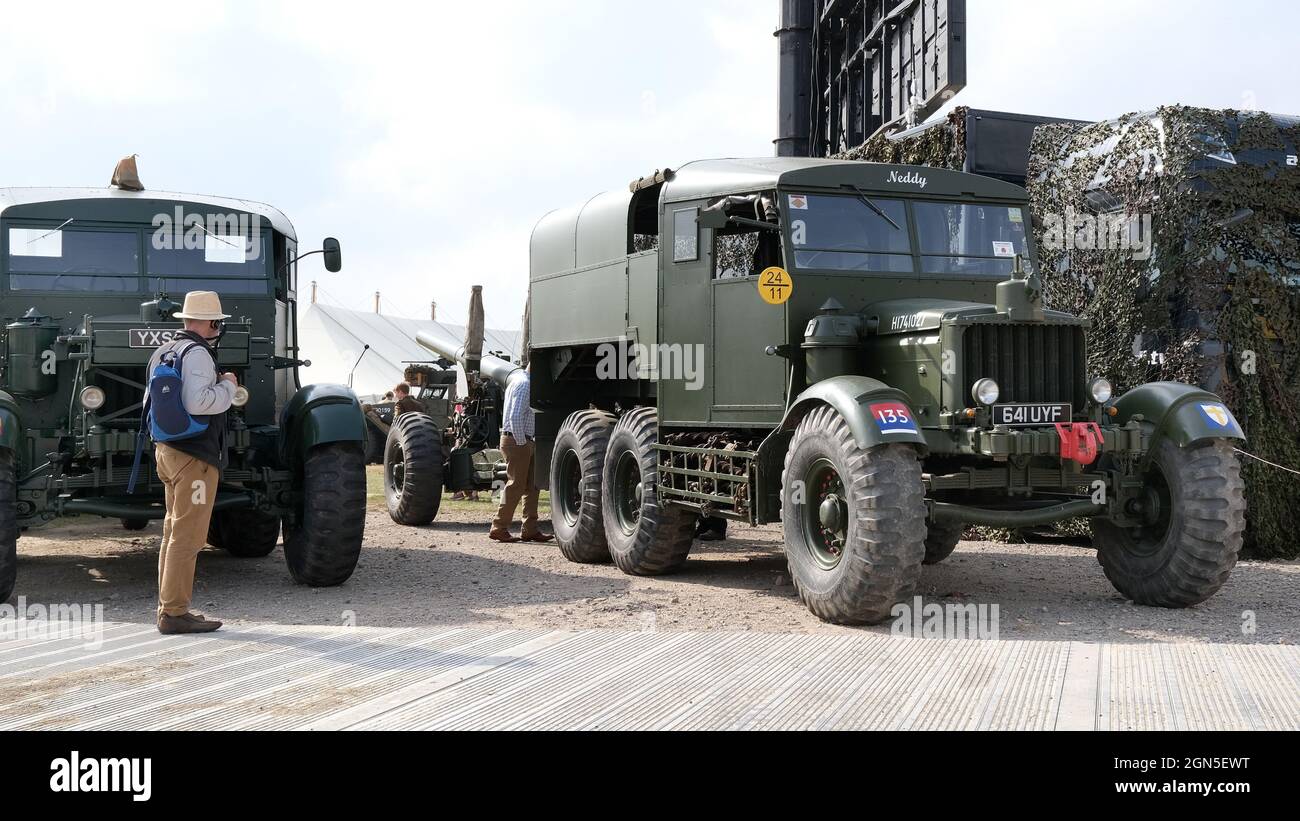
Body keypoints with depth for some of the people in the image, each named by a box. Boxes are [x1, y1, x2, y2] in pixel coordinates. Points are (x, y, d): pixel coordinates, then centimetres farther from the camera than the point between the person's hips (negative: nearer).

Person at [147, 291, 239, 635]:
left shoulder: (163, 352, 16)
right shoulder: (196, 353, -15)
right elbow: (198, 402, -27)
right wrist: (227, 385, -11)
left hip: (166, 450, 10)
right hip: (194, 455, -10)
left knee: (175, 531, 16)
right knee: (187, 536, -7)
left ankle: (169, 607, 22)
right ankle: (174, 613, -6)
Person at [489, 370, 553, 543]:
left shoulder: (519, 380, 17)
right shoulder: (525, 384, -15)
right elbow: (516, 417, -23)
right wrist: (522, 442, -17)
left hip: (523, 441, 10)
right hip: (517, 441, -10)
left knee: (531, 486, 10)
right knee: (516, 485, -6)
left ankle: (530, 529, 13)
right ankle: (499, 528, -1)